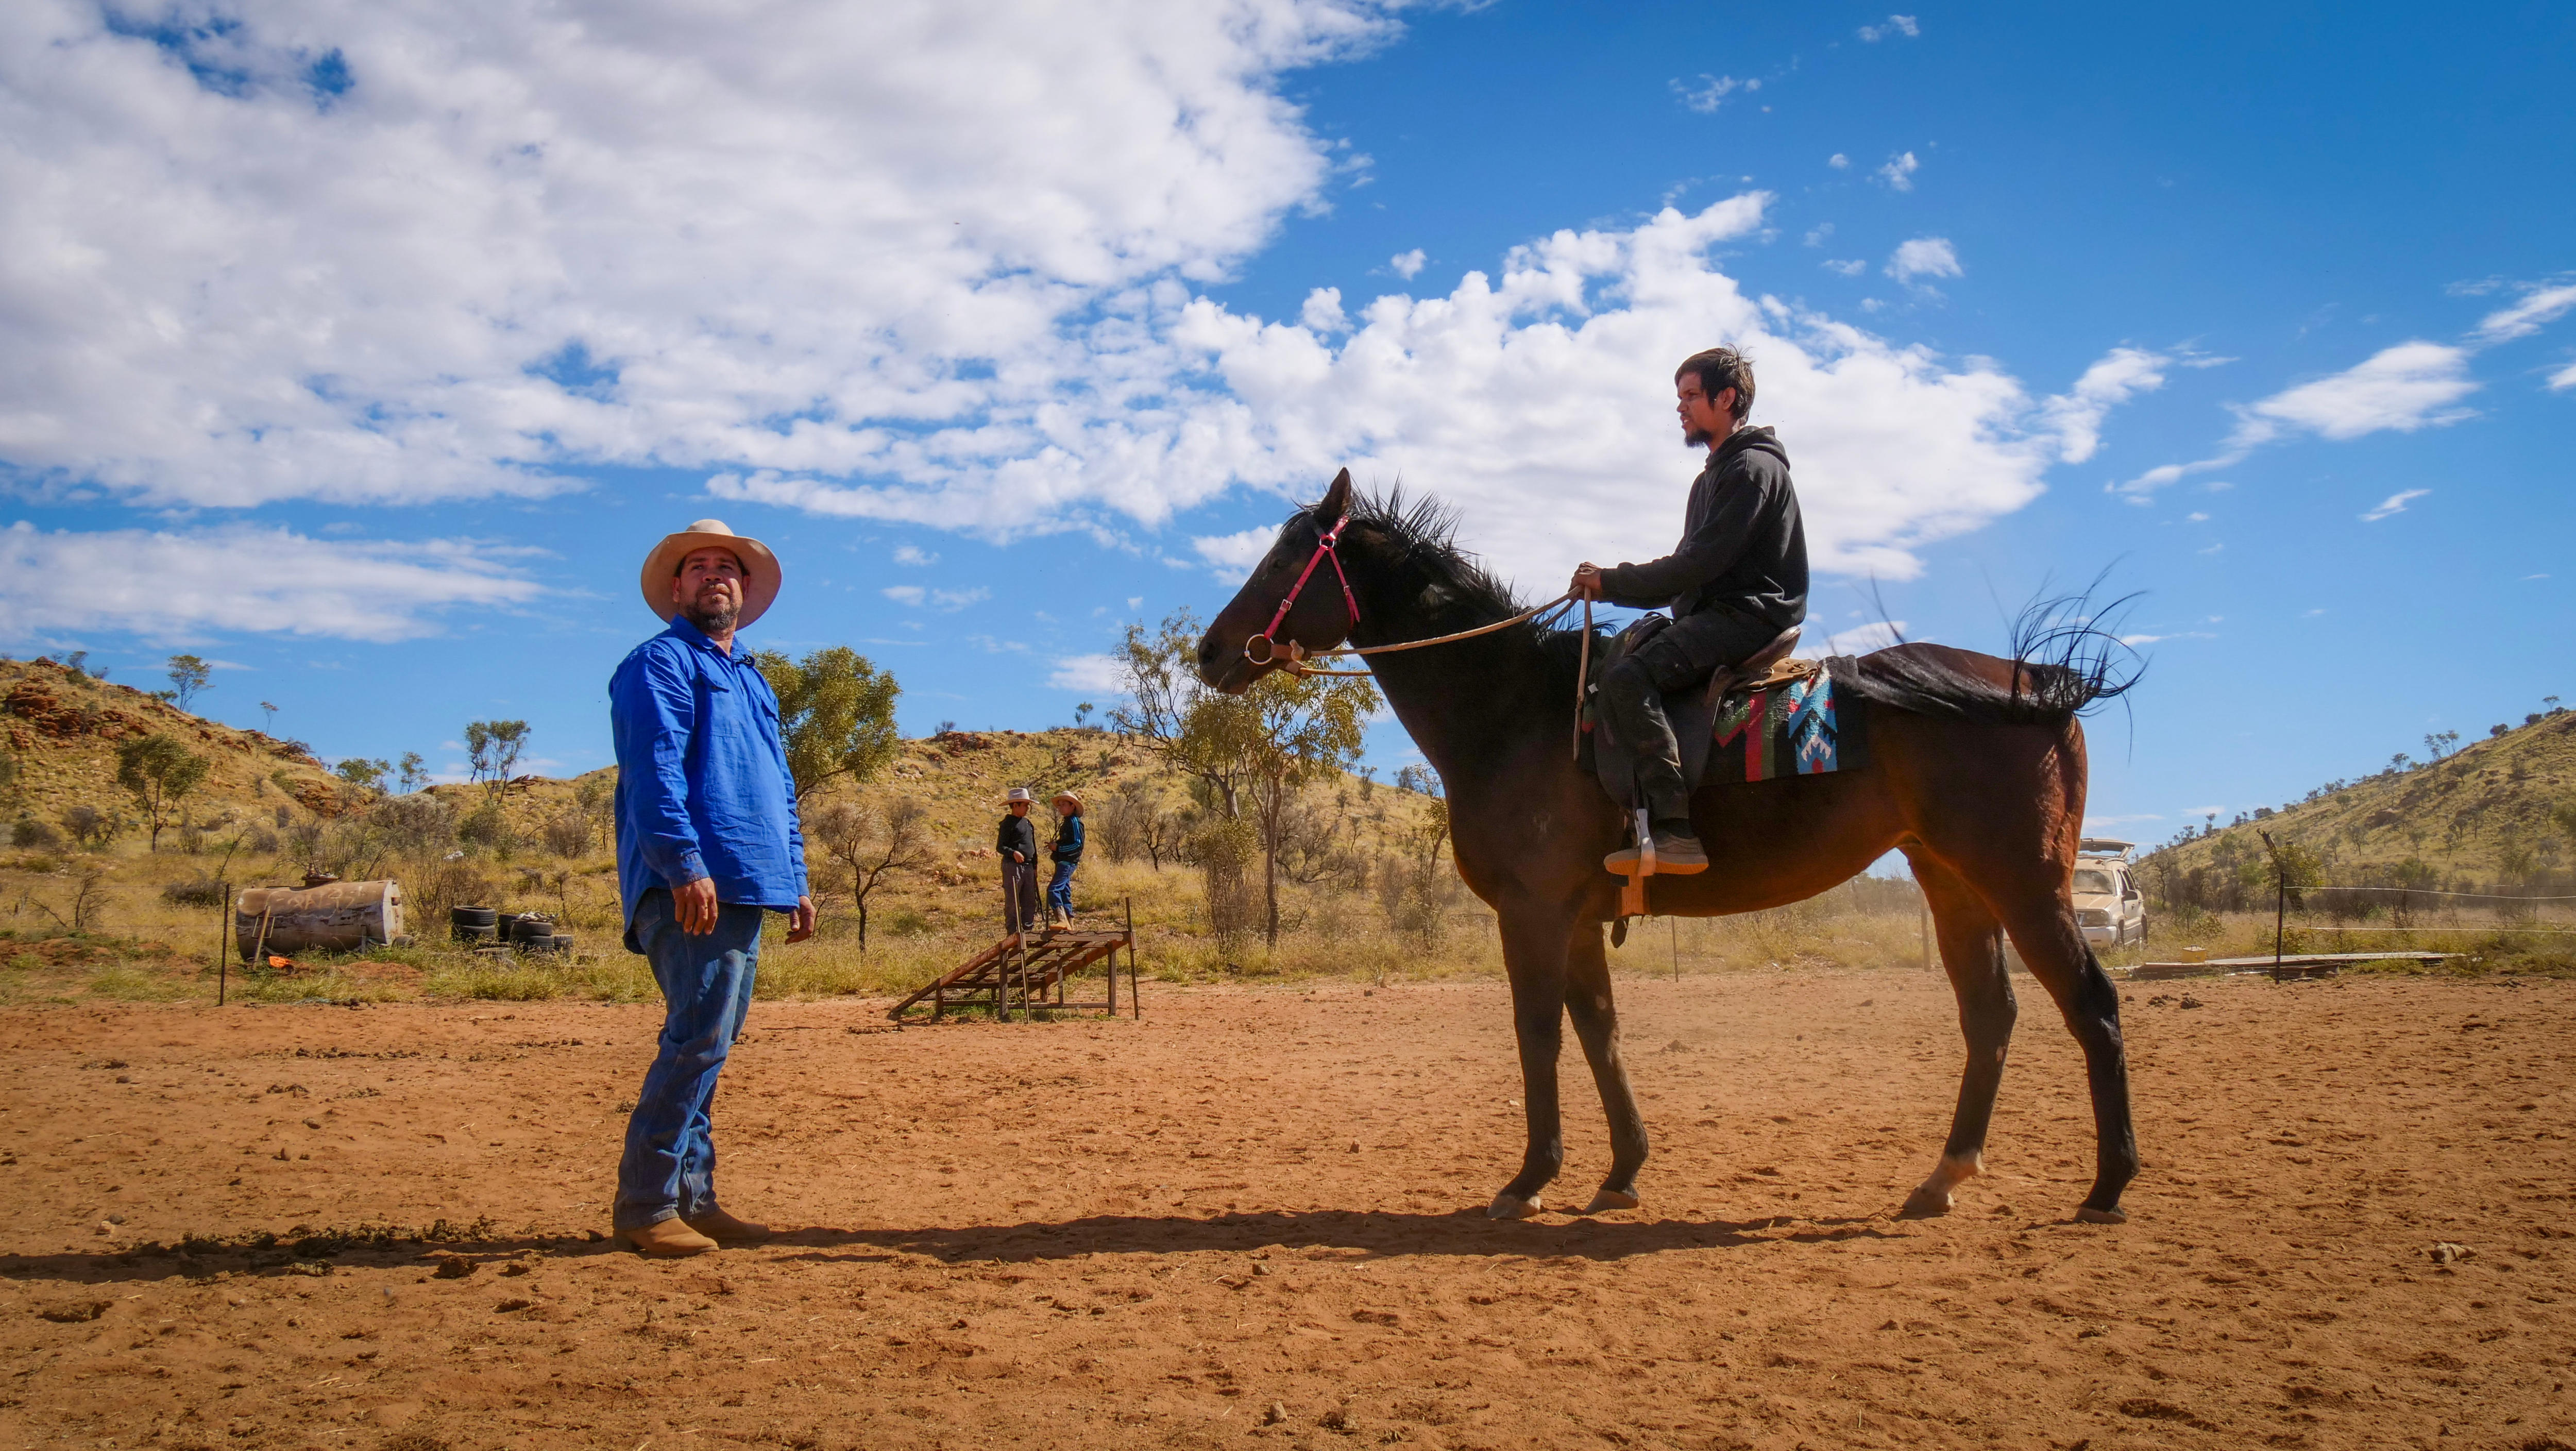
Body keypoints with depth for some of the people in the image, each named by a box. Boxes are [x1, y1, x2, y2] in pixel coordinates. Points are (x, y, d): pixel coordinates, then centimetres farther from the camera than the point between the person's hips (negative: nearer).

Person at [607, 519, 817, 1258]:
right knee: (698, 1038, -13)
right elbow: (654, 771, -14)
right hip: (690, 886, -9)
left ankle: (693, 1198, 16)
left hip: (746, 890, 9)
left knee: (709, 1044, 10)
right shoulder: (660, 663, -1)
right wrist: (686, 865, -24)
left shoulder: (752, 683, 26)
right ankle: (645, 1206, -6)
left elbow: (781, 793, 29)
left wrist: (797, 882, 21)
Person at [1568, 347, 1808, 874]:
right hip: (1715, 615, 11)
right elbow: (1692, 567, 20)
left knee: (1626, 676, -28)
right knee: (1613, 658, 10)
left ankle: (1676, 832, -35)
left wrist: (1612, 582, -13)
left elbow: (1699, 565, -18)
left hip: (1747, 616, -11)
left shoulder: (1752, 468, -10)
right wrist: (1610, 585, 7)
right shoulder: (1716, 474, 24)